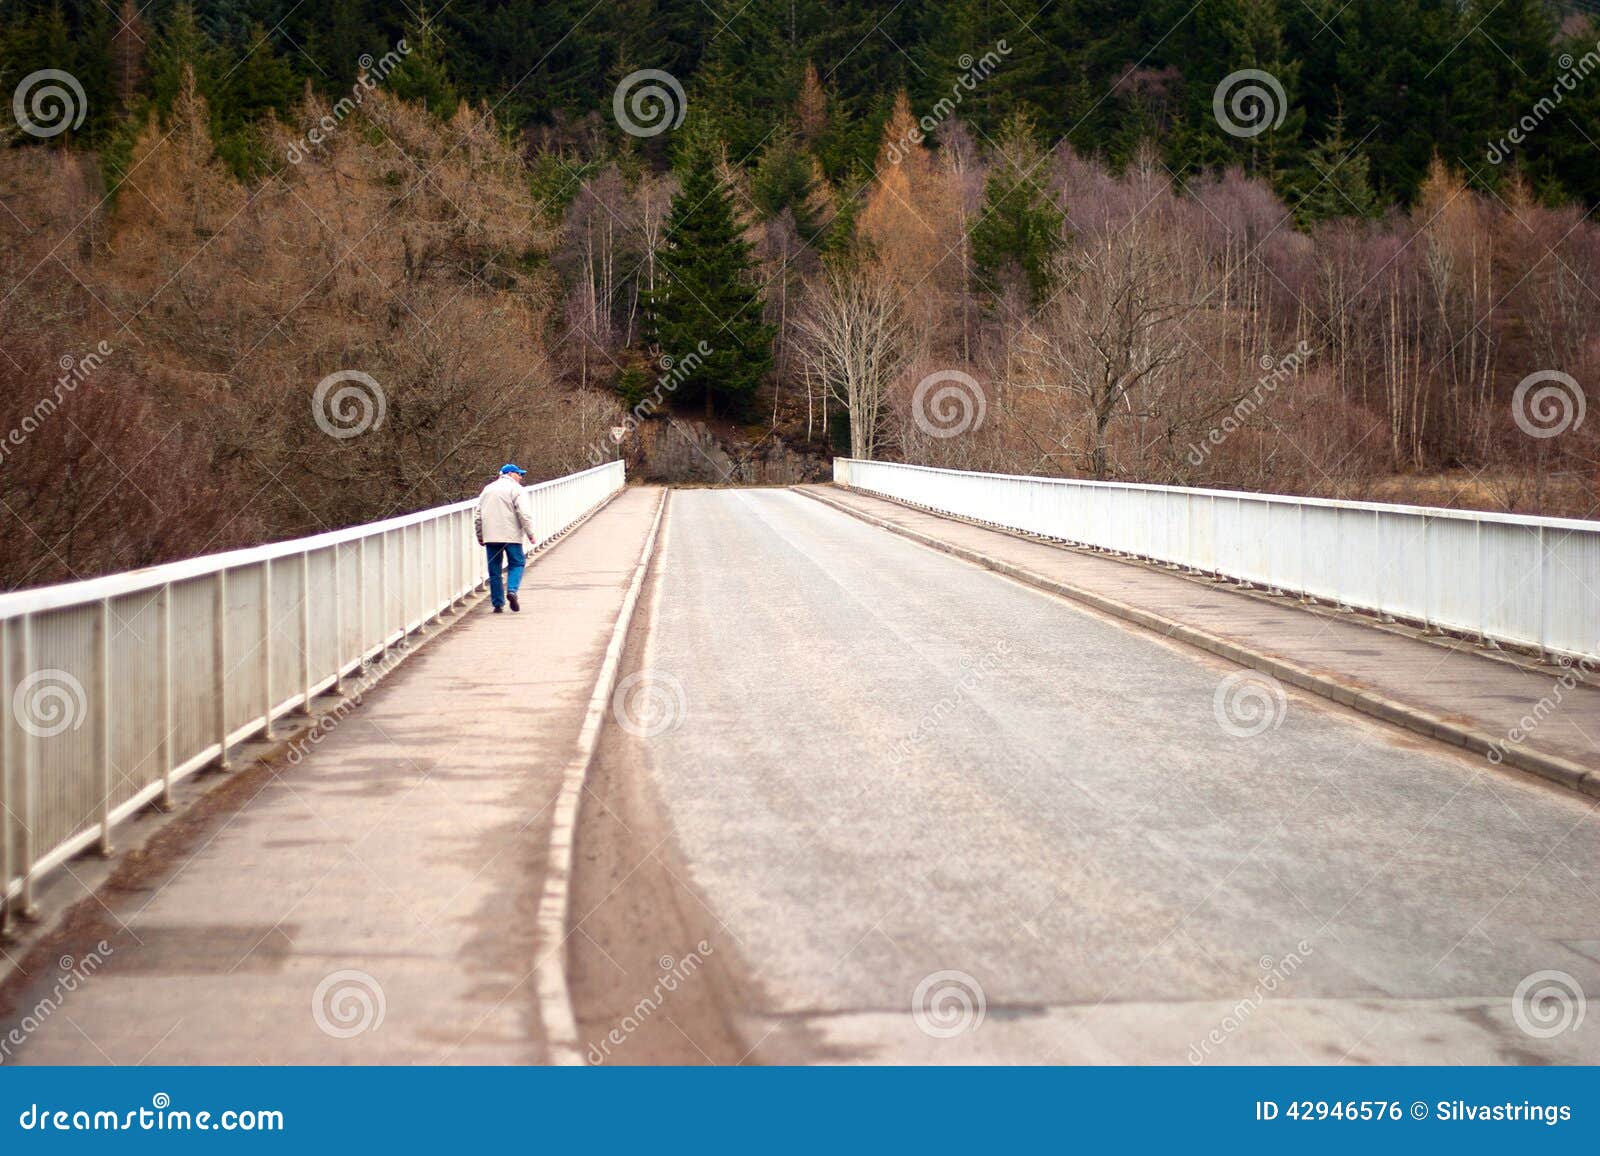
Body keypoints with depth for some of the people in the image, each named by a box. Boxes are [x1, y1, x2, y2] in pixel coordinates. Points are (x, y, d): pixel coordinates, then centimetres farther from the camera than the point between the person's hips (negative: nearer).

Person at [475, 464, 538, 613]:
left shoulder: (488, 489, 17)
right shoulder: (516, 489, -2)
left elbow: (478, 516, 17)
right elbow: (524, 514, -13)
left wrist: (480, 537, 23)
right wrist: (531, 534, -8)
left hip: (490, 536, 5)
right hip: (511, 534, -5)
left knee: (494, 569, 8)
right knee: (517, 563, 8)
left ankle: (498, 603, 8)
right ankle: (512, 590, -15)